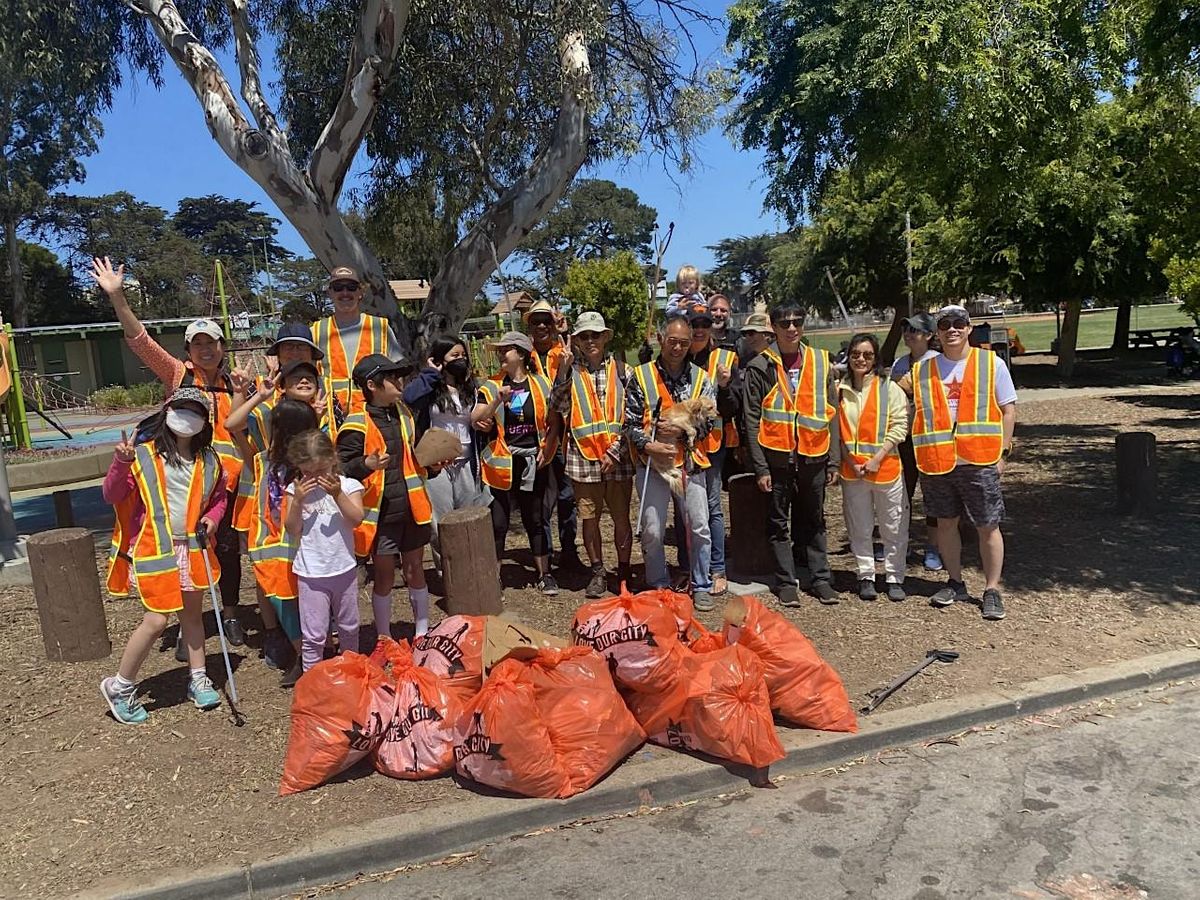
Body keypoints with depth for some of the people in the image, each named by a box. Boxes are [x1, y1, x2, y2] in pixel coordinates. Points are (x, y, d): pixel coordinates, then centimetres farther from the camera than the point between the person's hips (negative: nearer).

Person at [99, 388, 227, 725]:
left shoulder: (209, 460, 5)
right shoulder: (144, 456, -8)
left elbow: (220, 496, 18)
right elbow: (112, 495, -9)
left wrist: (211, 518, -1)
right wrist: (121, 464, -26)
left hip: (193, 548, 5)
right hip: (155, 549, -5)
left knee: (193, 613, 15)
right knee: (157, 620, -5)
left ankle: (198, 678, 28)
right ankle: (120, 686, 15)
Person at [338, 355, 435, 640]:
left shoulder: (404, 414, 8)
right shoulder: (357, 424, -14)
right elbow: (342, 470, -15)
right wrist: (366, 465, -33)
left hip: (411, 508, 6)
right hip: (379, 514, -5)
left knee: (415, 569, 15)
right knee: (385, 577, 6)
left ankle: (422, 632, 29)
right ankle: (385, 640, 23)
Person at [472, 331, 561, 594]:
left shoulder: (541, 384, 3)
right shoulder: (491, 387, 1)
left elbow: (554, 422, 7)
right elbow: (475, 420, -11)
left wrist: (546, 449, -6)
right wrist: (498, 401, -26)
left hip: (533, 463, 1)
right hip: (501, 463, -1)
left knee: (535, 520, 12)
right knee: (497, 522, 1)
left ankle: (545, 574, 23)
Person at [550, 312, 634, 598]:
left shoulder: (621, 371, 3)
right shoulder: (570, 373, 4)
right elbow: (557, 408, -9)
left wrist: (615, 451, -8)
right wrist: (562, 372, -17)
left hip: (618, 458, 0)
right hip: (583, 459, 1)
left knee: (621, 518, 8)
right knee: (589, 518, 9)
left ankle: (624, 573, 22)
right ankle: (598, 573, 24)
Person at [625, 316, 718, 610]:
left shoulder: (701, 378, 6)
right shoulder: (641, 376, 1)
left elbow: (709, 421, 2)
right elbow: (631, 422, 0)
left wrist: (681, 429, -14)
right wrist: (648, 445, -16)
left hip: (691, 463, 1)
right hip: (653, 463, -1)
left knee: (699, 528, 4)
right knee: (652, 531, 2)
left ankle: (701, 587, 20)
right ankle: (658, 587, 20)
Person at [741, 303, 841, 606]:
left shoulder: (821, 361, 6)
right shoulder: (760, 366, -3)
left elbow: (832, 414, 8)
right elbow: (751, 420, -4)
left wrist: (833, 460, 3)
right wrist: (760, 467, -8)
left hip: (813, 456, 2)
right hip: (777, 457, -2)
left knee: (814, 521, 13)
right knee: (779, 522, 7)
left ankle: (820, 578, 23)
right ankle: (786, 582, 18)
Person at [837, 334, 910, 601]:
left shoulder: (889, 388, -1)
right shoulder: (839, 389, 5)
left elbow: (899, 427, -6)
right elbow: (836, 431, 4)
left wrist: (876, 459, -15)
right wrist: (851, 462, -7)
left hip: (886, 467, -2)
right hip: (852, 469, 2)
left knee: (894, 527, 6)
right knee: (859, 528, 9)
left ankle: (894, 577, 19)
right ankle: (866, 576, 22)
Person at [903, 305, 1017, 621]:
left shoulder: (992, 364, 1)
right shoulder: (922, 370, 7)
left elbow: (1008, 409, 3)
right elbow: (916, 412, 13)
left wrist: (1003, 452, -2)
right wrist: (922, 454, 5)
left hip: (980, 460, -3)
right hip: (937, 461, 3)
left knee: (988, 526, 3)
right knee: (946, 523, 12)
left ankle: (992, 590, 15)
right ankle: (955, 583, 28)